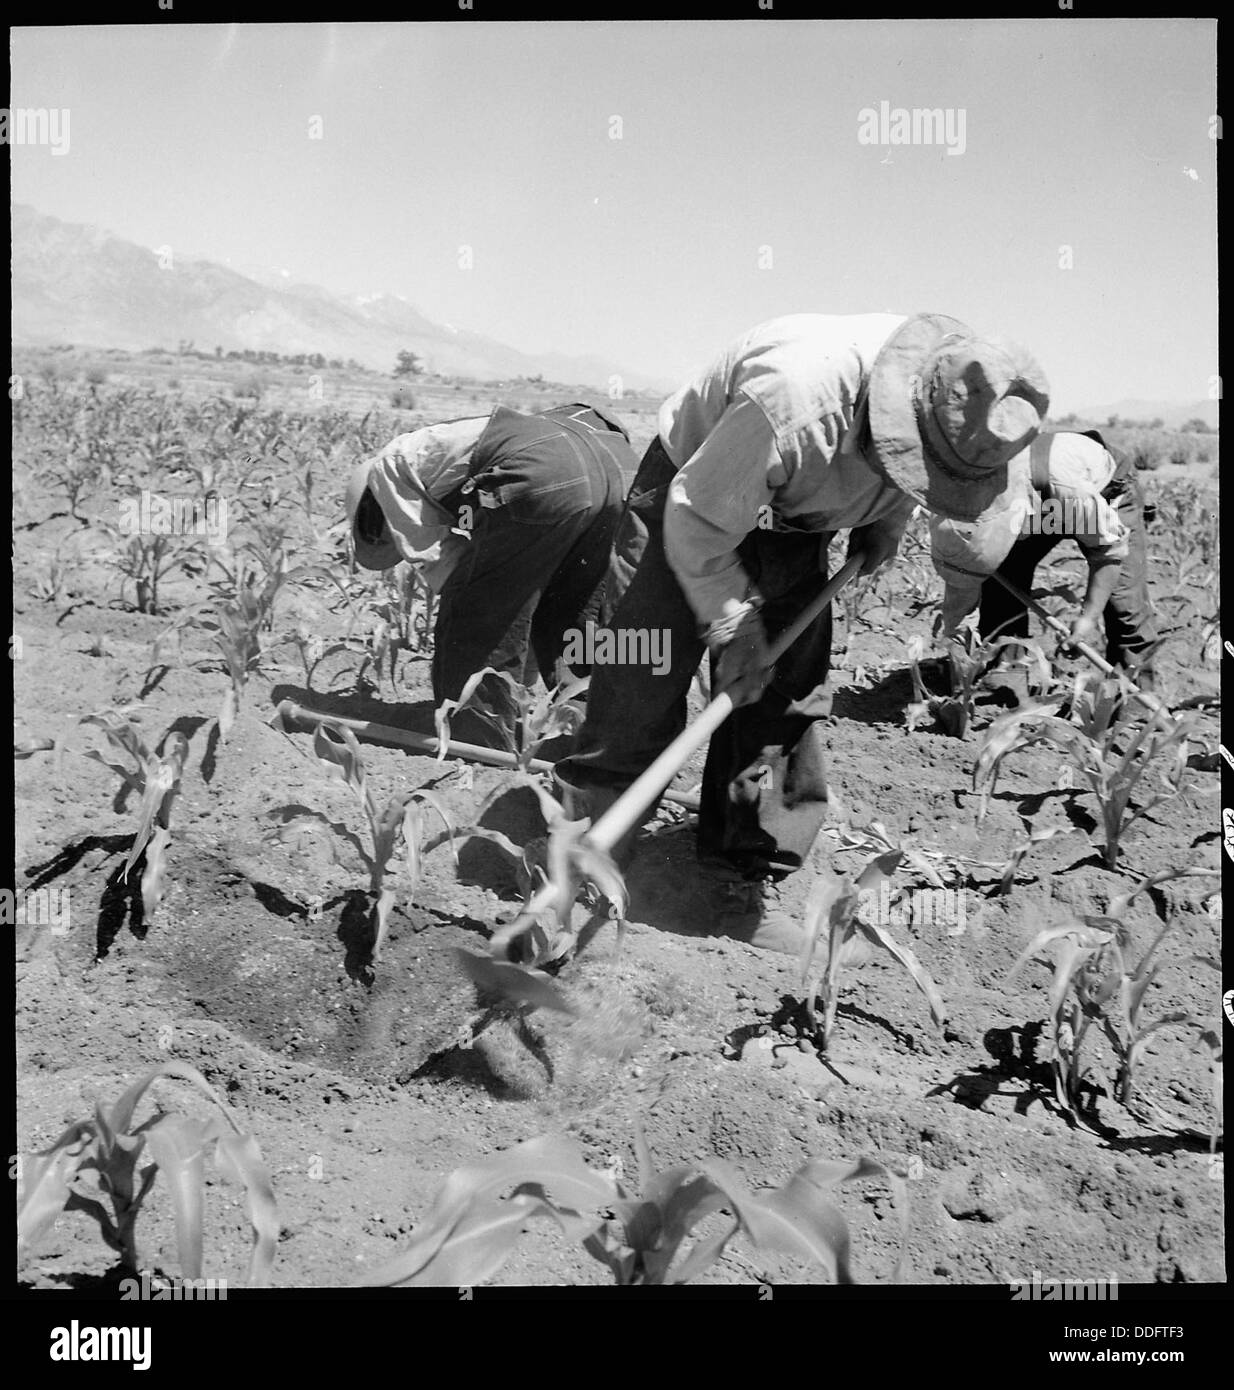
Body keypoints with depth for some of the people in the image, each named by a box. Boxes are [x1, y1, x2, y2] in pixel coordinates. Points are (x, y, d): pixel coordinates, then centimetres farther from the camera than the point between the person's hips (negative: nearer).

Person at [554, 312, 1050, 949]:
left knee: (784, 695, -3)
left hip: (793, 527, 6)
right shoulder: (797, 398, -42)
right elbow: (698, 519, -30)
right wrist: (732, 625, -26)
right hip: (690, 497, -5)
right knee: (645, 687, -11)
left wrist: (885, 522, 1)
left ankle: (749, 876, 7)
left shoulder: (962, 412, -19)